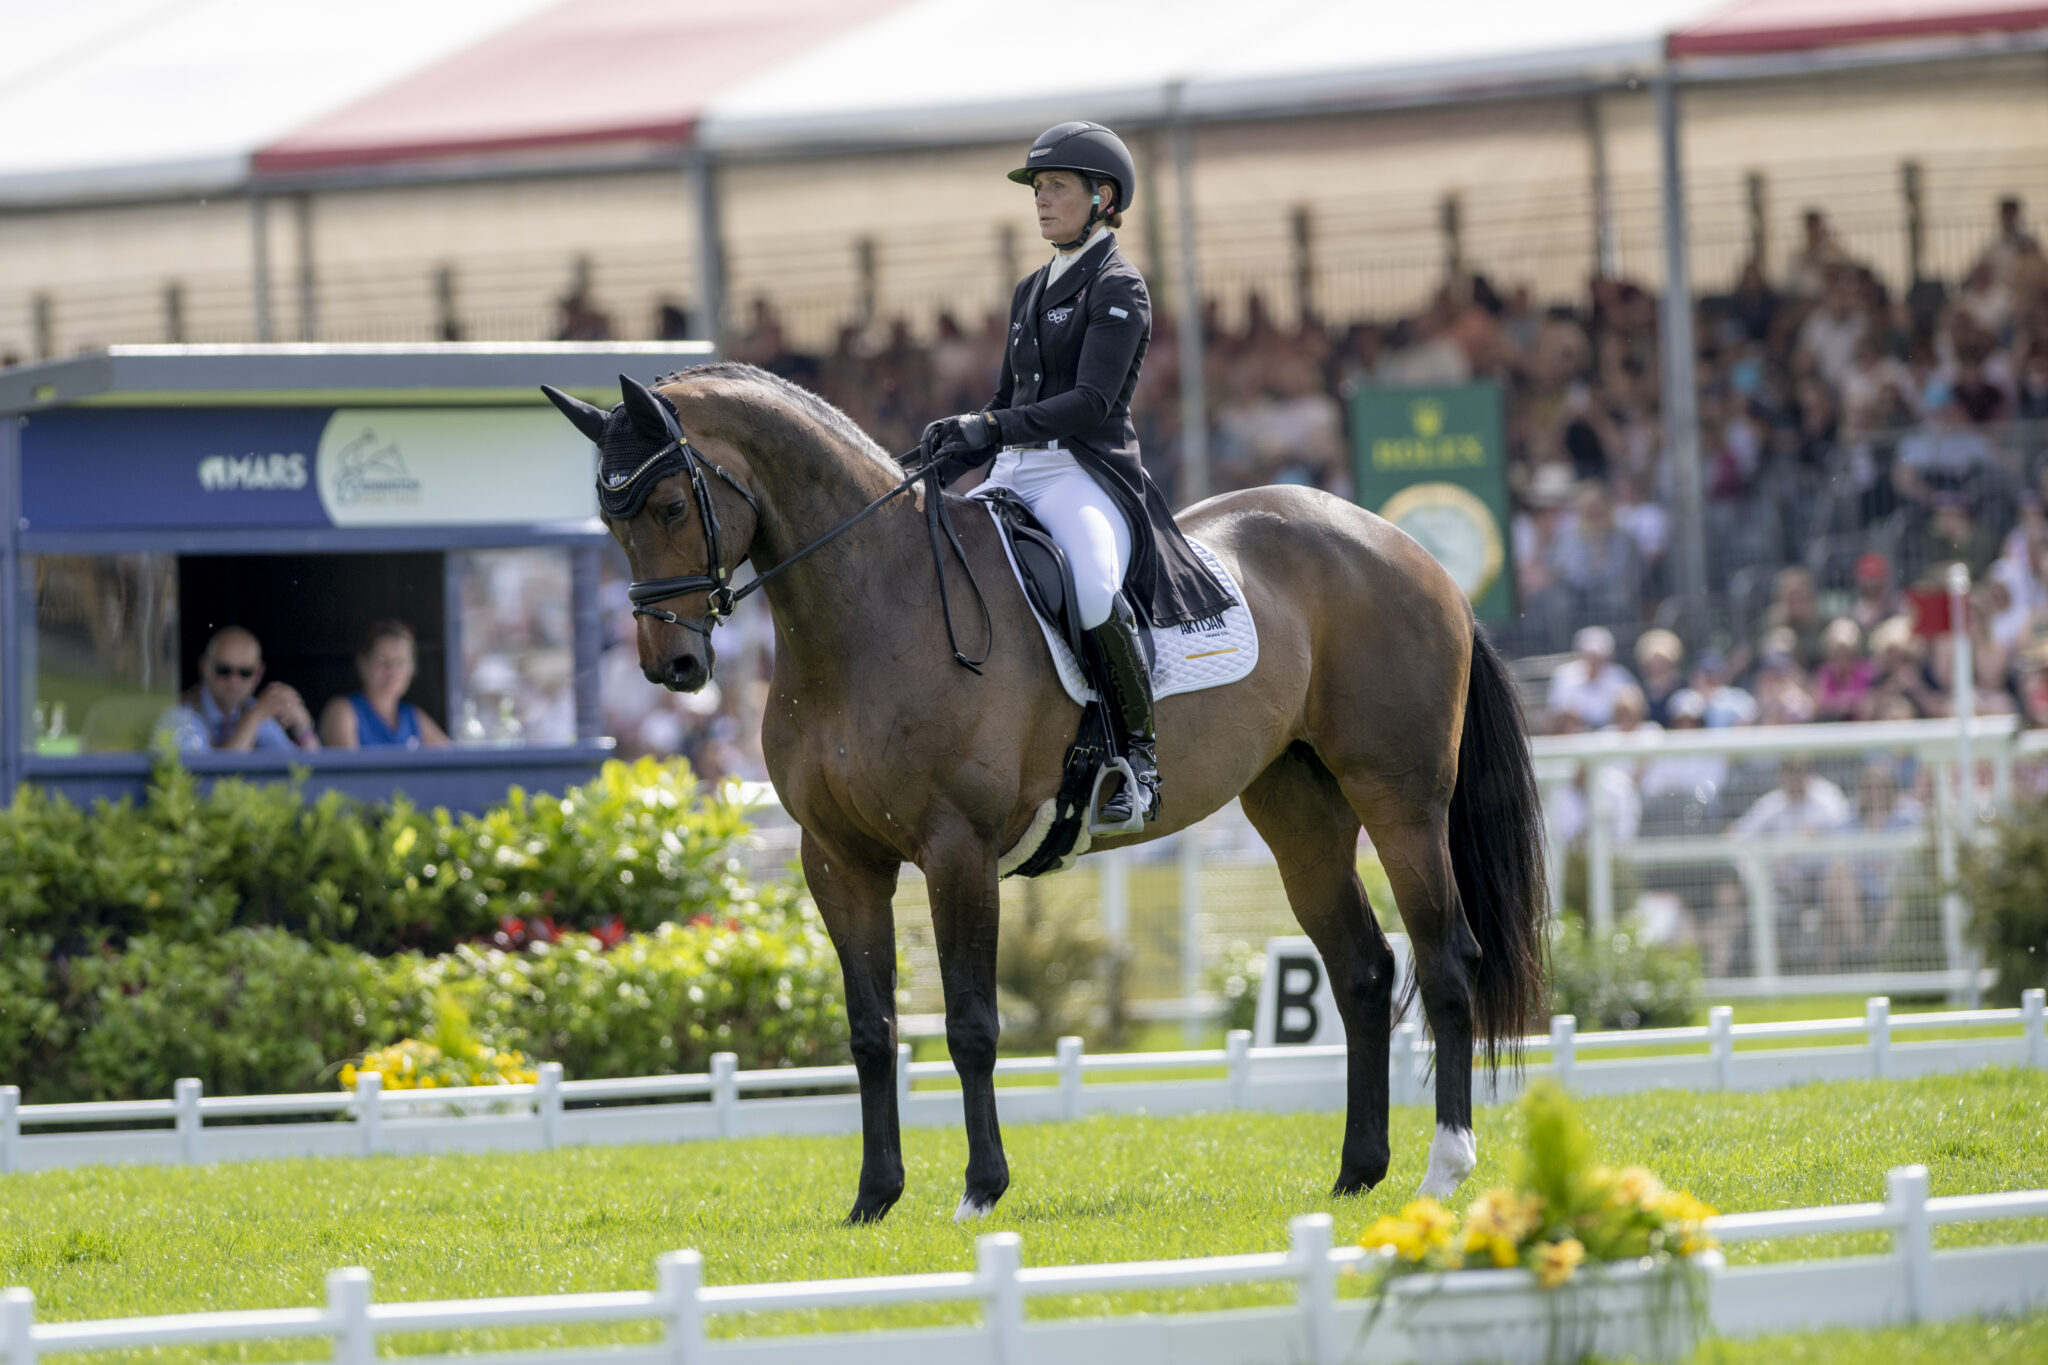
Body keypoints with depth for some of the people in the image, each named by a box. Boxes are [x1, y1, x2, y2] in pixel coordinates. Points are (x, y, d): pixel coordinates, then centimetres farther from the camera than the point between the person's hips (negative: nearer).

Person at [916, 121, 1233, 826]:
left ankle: (1138, 750, -25)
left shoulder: (1118, 289, -3)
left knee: (1092, 586, -38)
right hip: (1015, 477, 8)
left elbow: (1091, 402, -15)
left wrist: (992, 428, -25)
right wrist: (953, 453, 6)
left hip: (1090, 473, -8)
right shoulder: (1031, 291, 21)